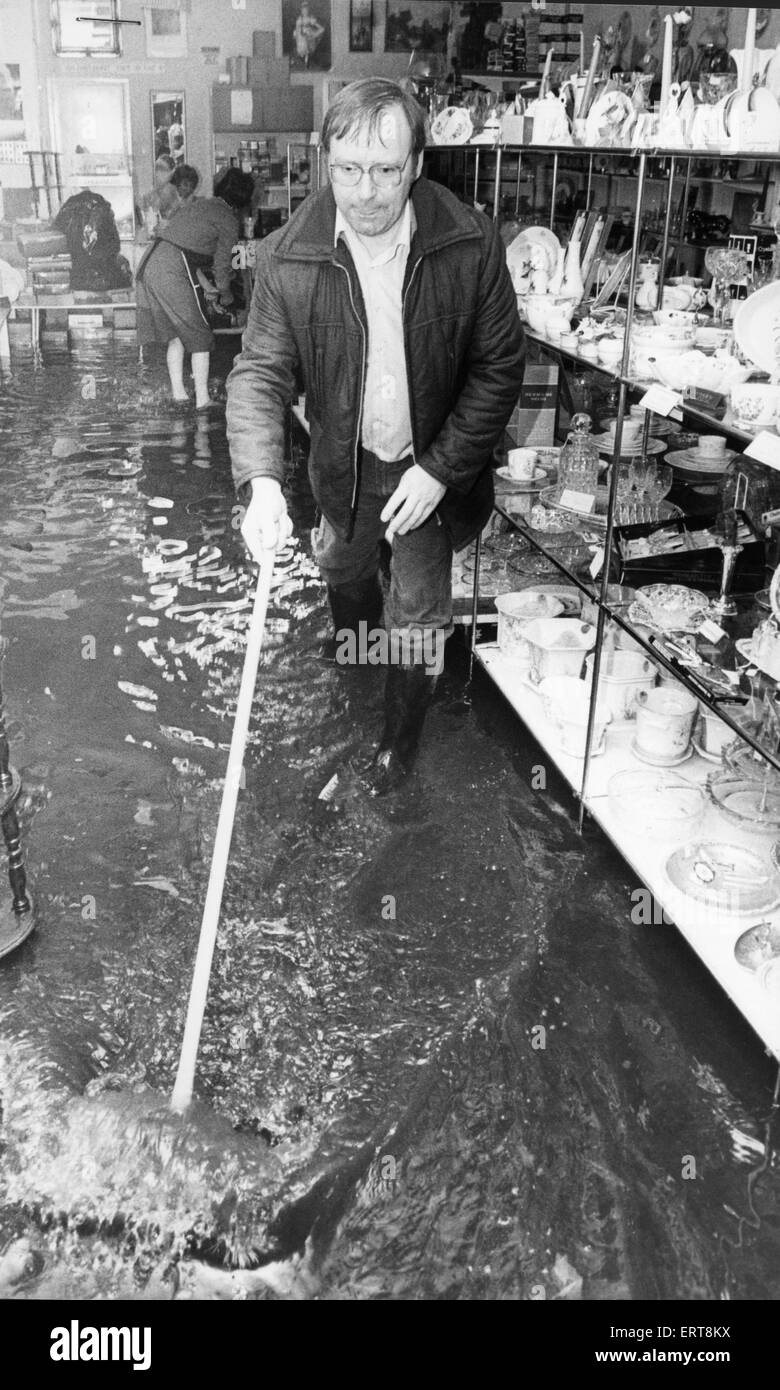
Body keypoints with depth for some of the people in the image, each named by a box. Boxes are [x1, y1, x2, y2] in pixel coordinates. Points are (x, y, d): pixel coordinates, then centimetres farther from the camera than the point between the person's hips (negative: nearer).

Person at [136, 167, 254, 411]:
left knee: (176, 335, 18)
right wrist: (225, 295, 20)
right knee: (200, 337, 4)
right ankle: (202, 399, 4)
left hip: (149, 263, 8)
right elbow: (222, 264, 2)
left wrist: (205, 285, 33)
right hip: (174, 272, -7)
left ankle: (178, 392, 20)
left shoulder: (193, 203, 23)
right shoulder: (228, 220, 1)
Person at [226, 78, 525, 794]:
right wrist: (261, 480, -34)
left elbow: (499, 367, -14)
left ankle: (401, 740, 31)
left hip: (434, 465, -2)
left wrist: (439, 469, -20)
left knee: (418, 614, 5)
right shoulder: (289, 257, -17)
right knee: (344, 572, 25)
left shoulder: (471, 242, -20)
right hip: (344, 464, 2)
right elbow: (259, 372, -18)